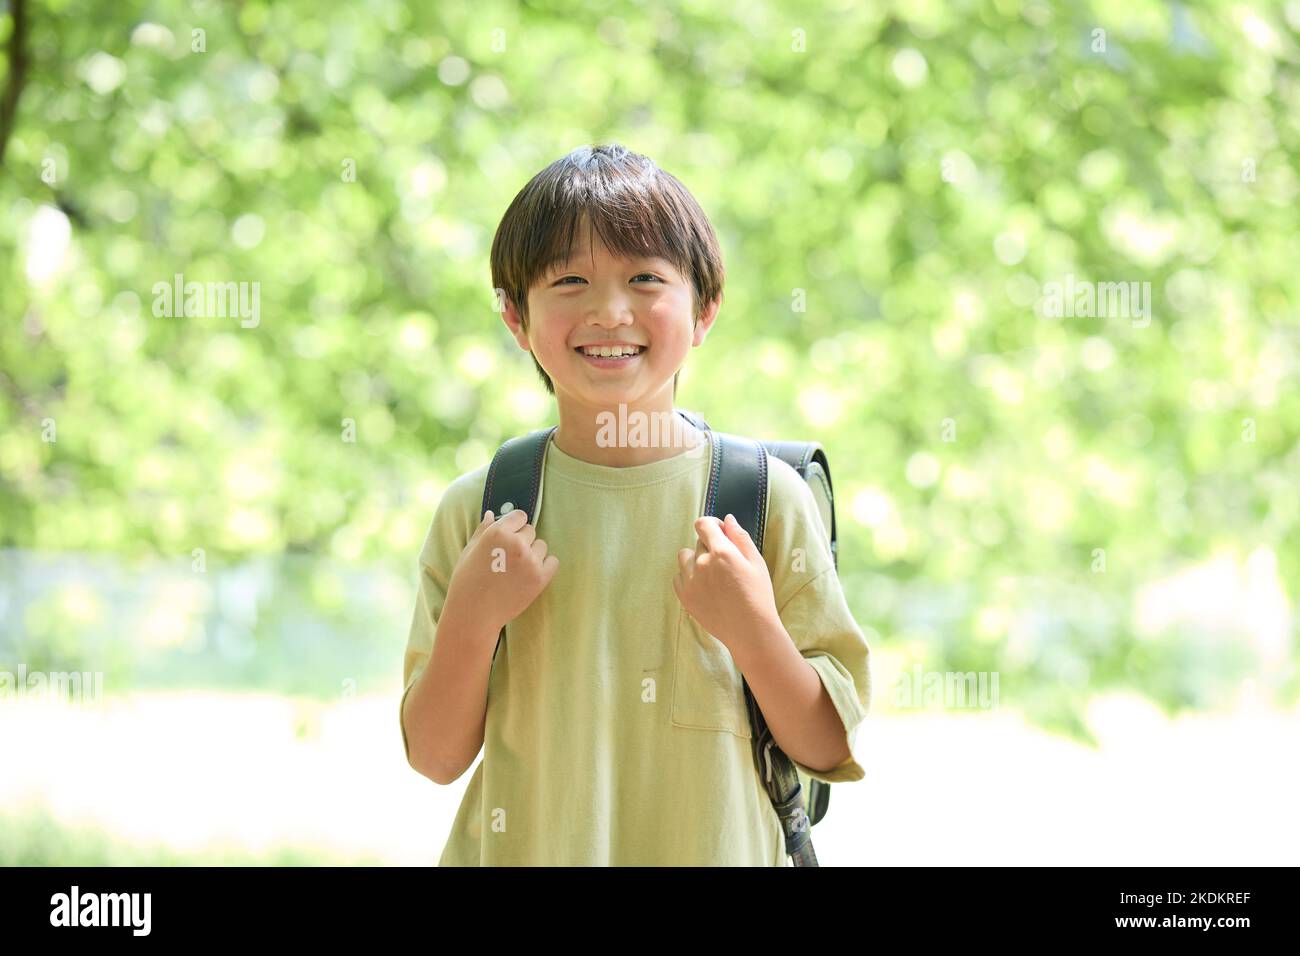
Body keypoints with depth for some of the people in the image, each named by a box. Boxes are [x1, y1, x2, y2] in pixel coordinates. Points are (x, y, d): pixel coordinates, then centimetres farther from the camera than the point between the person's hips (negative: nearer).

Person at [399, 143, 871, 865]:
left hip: (716, 853, 0)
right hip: (525, 850, 1)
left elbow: (829, 750, -6)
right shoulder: (477, 510, -4)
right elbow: (437, 758, -3)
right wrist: (472, 620, -17)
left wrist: (753, 631, -21)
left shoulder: (767, 498, -7)